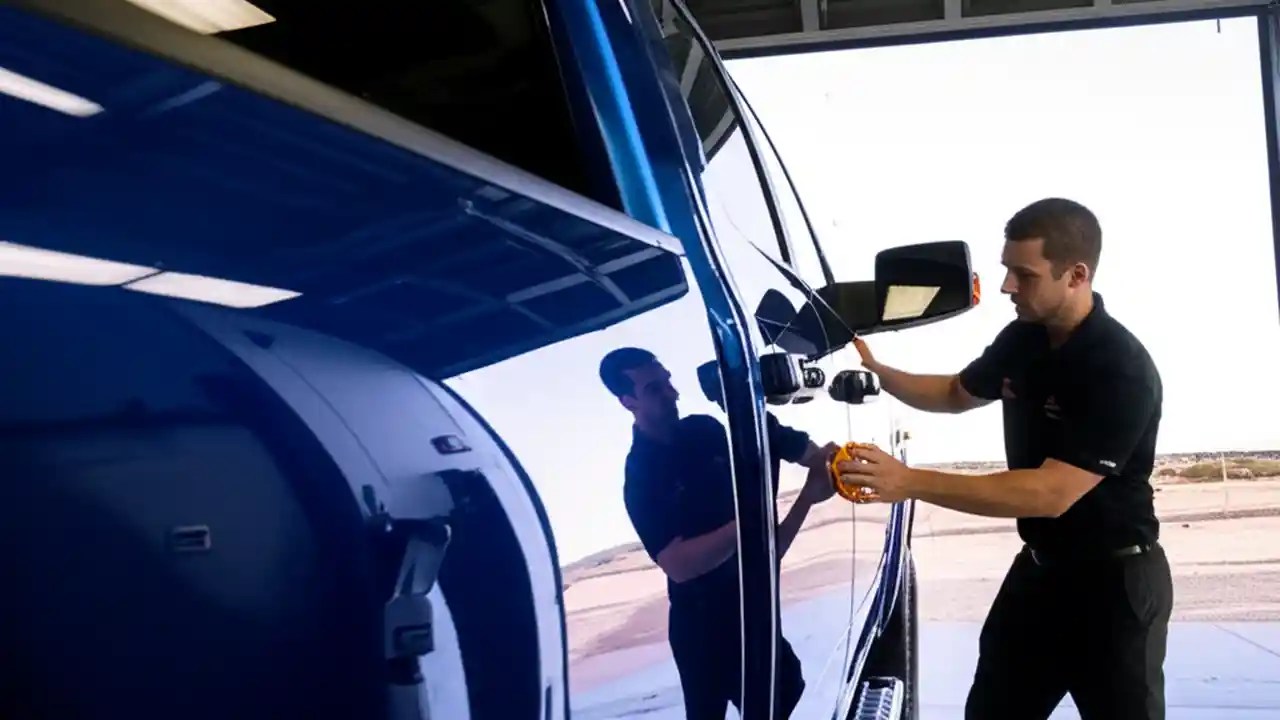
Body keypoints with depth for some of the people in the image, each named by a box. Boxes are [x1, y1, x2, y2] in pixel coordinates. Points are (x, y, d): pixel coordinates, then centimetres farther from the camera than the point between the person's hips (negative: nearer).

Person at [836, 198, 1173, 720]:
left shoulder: (1121, 372, -26)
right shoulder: (1022, 338, -2)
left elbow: (1051, 493, -33)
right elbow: (958, 393, 19)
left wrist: (910, 482, -37)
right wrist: (877, 373, 0)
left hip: (1113, 579, -7)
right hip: (1039, 565, 8)